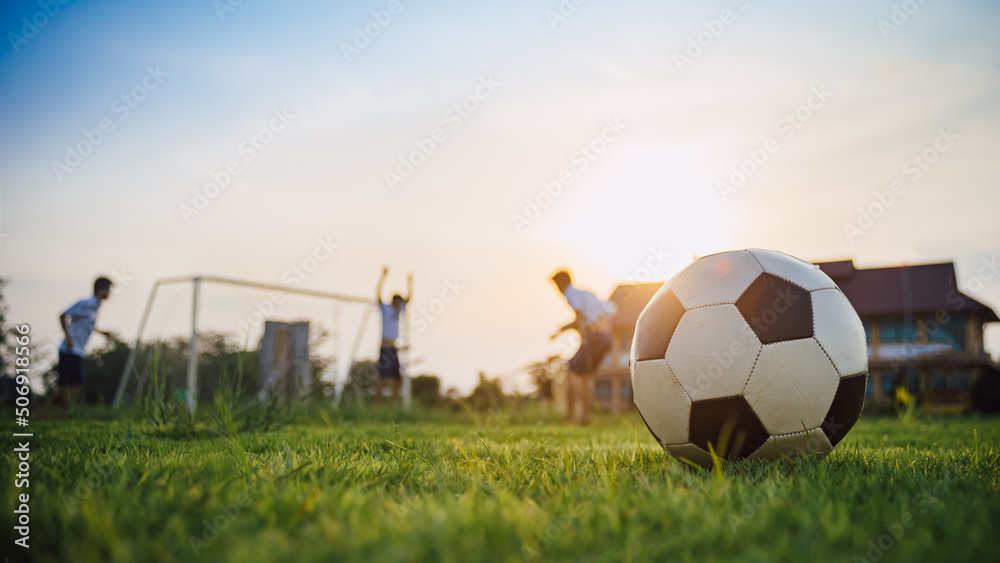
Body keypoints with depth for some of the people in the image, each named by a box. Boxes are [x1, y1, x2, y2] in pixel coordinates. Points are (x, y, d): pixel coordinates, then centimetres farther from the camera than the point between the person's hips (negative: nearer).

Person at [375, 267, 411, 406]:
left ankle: (394, 403, 10)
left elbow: (408, 297, 24)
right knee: (383, 376, -12)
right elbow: (378, 293, -11)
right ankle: (378, 402, -10)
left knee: (397, 377, 5)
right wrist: (383, 276, -15)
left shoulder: (399, 310, 16)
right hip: (385, 346, -7)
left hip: (394, 347, 7)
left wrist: (409, 282, 18)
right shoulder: (385, 308, 0)